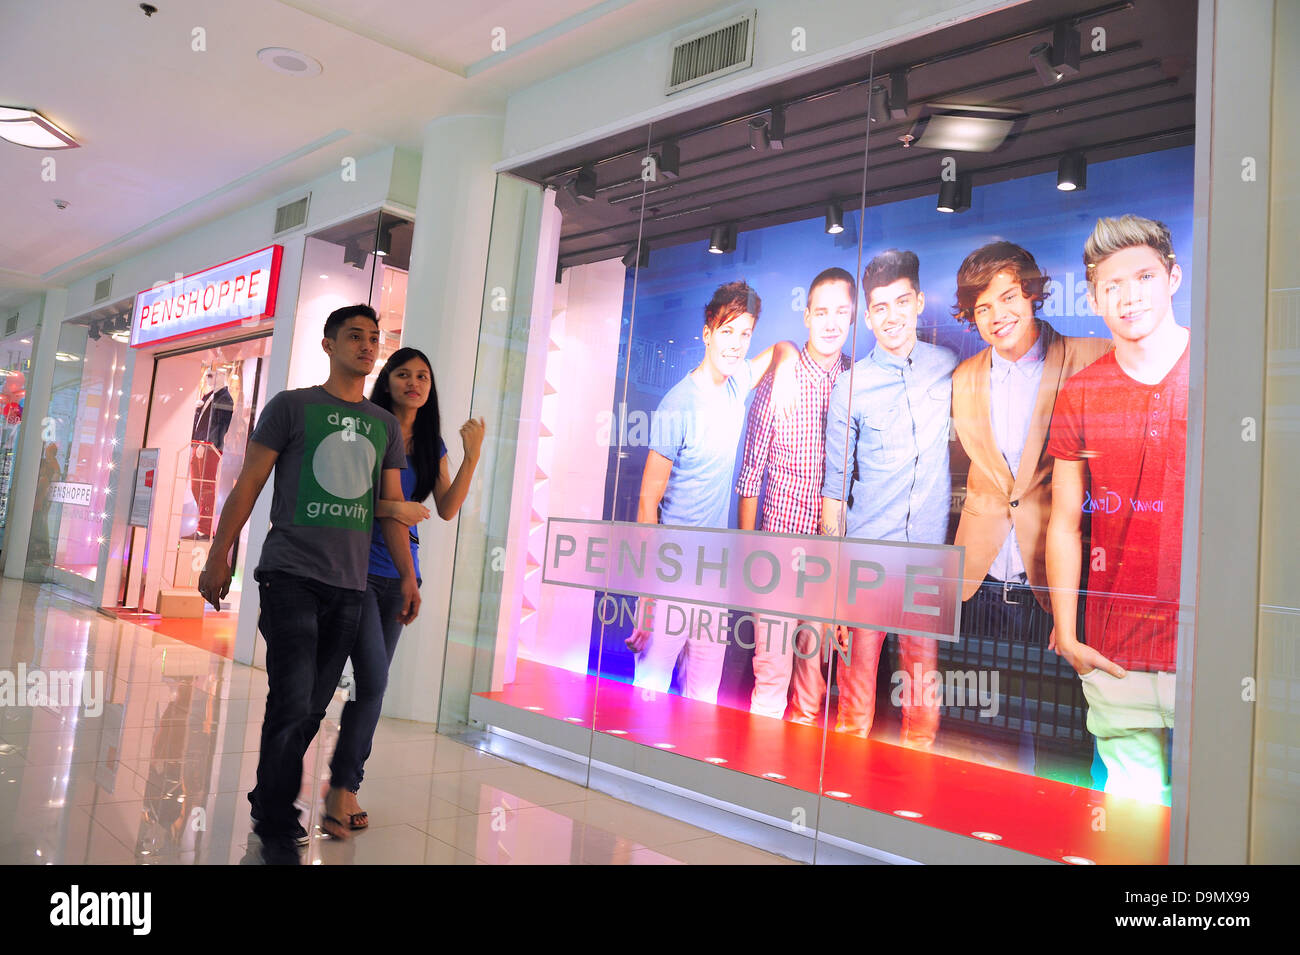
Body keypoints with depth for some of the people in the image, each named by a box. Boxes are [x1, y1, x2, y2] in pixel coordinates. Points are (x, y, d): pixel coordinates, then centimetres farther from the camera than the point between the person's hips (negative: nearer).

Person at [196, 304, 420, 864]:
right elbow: (248, 485, 2)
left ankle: (269, 802, 27)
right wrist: (218, 559, -2)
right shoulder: (291, 407, 4)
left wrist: (408, 575, 8)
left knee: (313, 707, 7)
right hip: (291, 576, -4)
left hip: (349, 586, 4)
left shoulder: (385, 426, 15)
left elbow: (392, 507, 16)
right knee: (291, 702, -8)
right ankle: (276, 828, 8)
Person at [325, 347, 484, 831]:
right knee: (373, 680, -10)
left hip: (399, 574, 5)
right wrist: (388, 508, -21)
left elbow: (447, 509, 4)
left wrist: (472, 455, -4)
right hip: (358, 567, -5)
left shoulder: (432, 445, 12)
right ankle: (343, 785, 7)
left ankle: (343, 785, 21)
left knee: (371, 682, 9)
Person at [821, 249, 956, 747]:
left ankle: (919, 755, 23)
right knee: (860, 655, 3)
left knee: (923, 657, 8)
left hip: (930, 546, 2)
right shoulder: (851, 386, -3)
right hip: (867, 551, -2)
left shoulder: (948, 366, 6)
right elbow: (834, 483, -1)